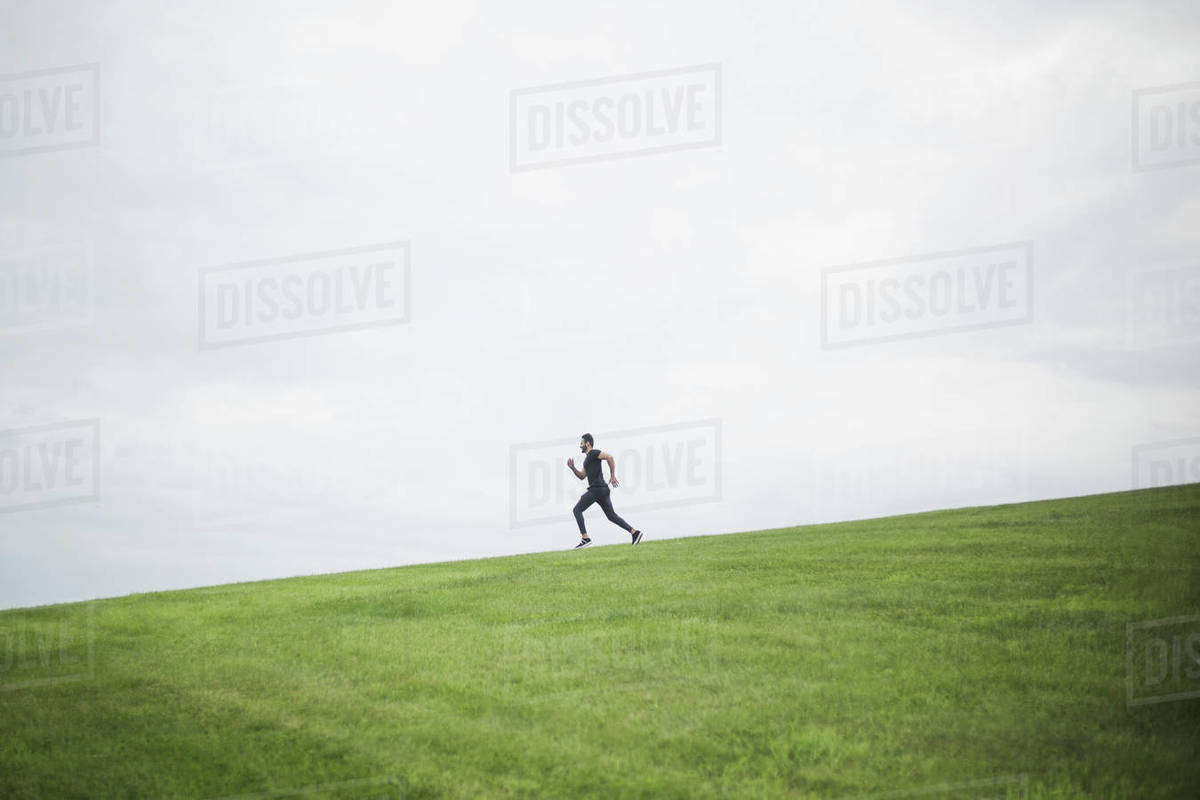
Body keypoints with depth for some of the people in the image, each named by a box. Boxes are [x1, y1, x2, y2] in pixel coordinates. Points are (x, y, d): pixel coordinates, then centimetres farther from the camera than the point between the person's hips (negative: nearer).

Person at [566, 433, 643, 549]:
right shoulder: (588, 458, 25)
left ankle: (585, 538, -9)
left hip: (596, 489, -10)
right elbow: (582, 476, 30)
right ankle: (634, 532, -2)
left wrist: (612, 476, -19)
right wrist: (573, 468, 14)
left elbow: (610, 457, -18)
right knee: (611, 515, 7)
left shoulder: (593, 453, -5)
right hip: (602, 490, 10)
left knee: (577, 510, -4)